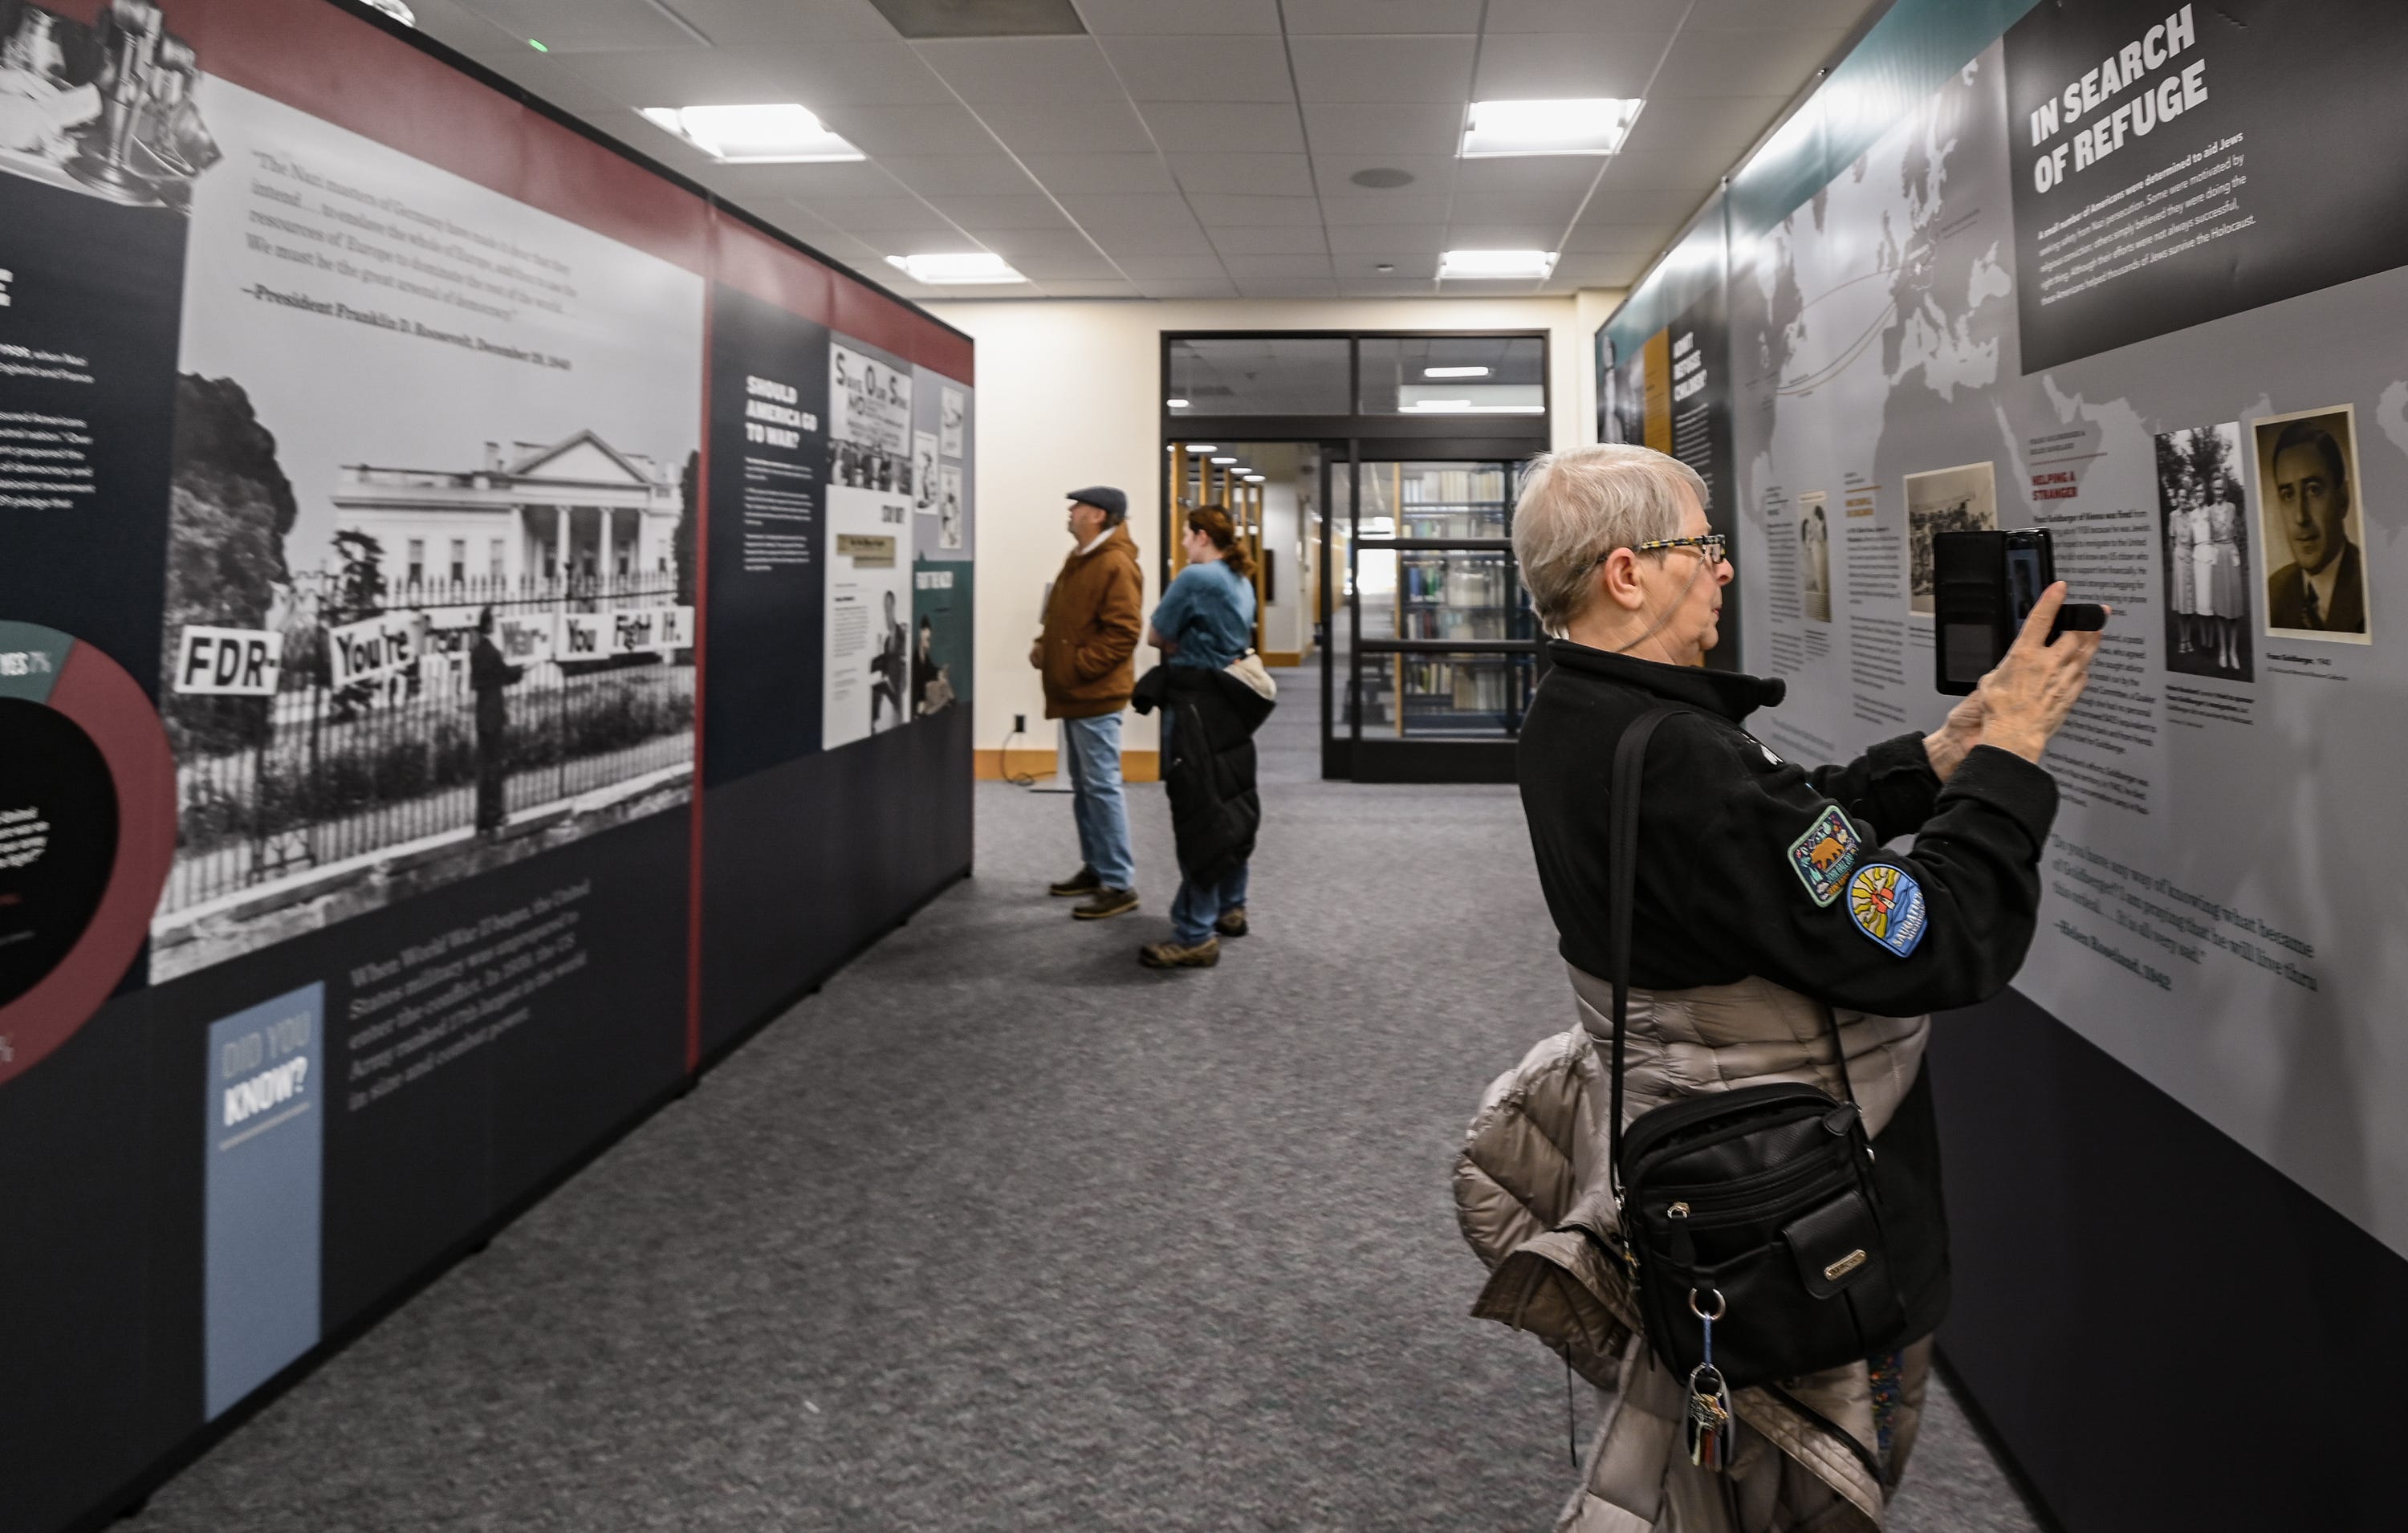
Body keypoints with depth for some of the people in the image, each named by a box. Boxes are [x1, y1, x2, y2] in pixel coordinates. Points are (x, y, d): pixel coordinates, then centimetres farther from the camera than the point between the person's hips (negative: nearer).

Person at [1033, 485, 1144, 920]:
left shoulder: (1116, 565, -16)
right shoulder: (1078, 558, 16)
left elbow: (1122, 633, -22)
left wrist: (1077, 666, -20)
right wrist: (1044, 644, 8)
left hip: (1095, 694, -10)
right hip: (1074, 692, 10)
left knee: (1101, 787, -8)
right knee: (1083, 786, 16)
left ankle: (1119, 884, -4)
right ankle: (1095, 868, 26)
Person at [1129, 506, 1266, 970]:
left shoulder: (1196, 577, -15)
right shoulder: (1242, 583, 13)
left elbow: (1156, 635, -10)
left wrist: (1177, 643, 8)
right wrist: (1186, 643, 5)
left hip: (1195, 704, -9)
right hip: (1229, 703, 9)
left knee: (1198, 816, -8)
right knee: (1229, 810, 17)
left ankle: (1196, 936, -6)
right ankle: (1230, 909, 28)